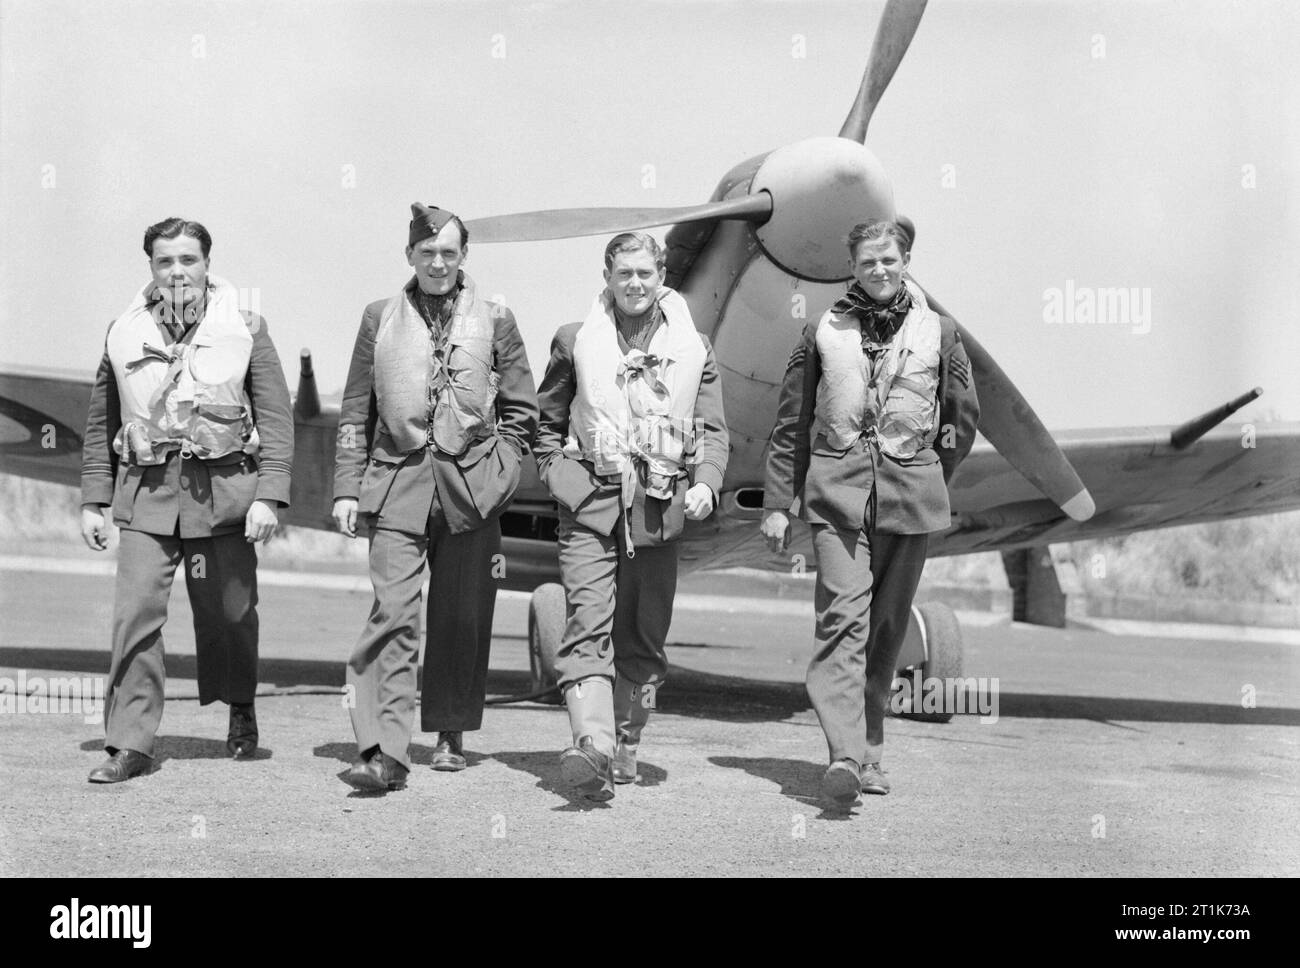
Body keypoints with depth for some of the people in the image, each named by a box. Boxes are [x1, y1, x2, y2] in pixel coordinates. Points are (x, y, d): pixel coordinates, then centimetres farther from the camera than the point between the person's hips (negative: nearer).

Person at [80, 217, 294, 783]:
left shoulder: (246, 329, 2)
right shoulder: (124, 333, 7)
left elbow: (276, 418, 0)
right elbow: (100, 424, 14)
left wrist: (269, 496, -9)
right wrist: (93, 502, 10)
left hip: (223, 489, -1)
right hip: (146, 491, 1)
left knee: (229, 613, 8)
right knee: (136, 614, -9)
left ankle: (240, 709, 35)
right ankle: (130, 744, -2)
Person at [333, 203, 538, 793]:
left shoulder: (494, 320, 7)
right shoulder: (380, 319, 9)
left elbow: (521, 410, 12)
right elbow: (355, 412, 11)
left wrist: (498, 473, 0)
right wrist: (347, 488, 5)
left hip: (471, 487, 1)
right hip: (397, 482, 0)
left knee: (462, 617, 6)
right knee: (392, 613, -11)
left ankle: (450, 736, 23)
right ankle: (384, 752, -14)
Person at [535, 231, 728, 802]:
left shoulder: (693, 348, 11)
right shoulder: (575, 342, 9)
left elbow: (712, 430, 9)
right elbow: (547, 420, 19)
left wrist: (705, 482, -7)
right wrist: (556, 472, 5)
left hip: (658, 509, 2)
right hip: (590, 504, -1)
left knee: (644, 637, 7)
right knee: (588, 625, -16)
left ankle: (625, 748, 20)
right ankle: (591, 745, -26)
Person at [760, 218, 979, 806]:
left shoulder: (938, 333, 8)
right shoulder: (823, 333, 8)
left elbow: (963, 419, 18)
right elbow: (791, 424, 11)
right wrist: (777, 504, 9)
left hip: (909, 495, 1)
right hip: (835, 491, -1)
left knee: (886, 626, 7)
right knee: (842, 617, -14)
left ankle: (868, 751, 19)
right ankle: (845, 756, -21)